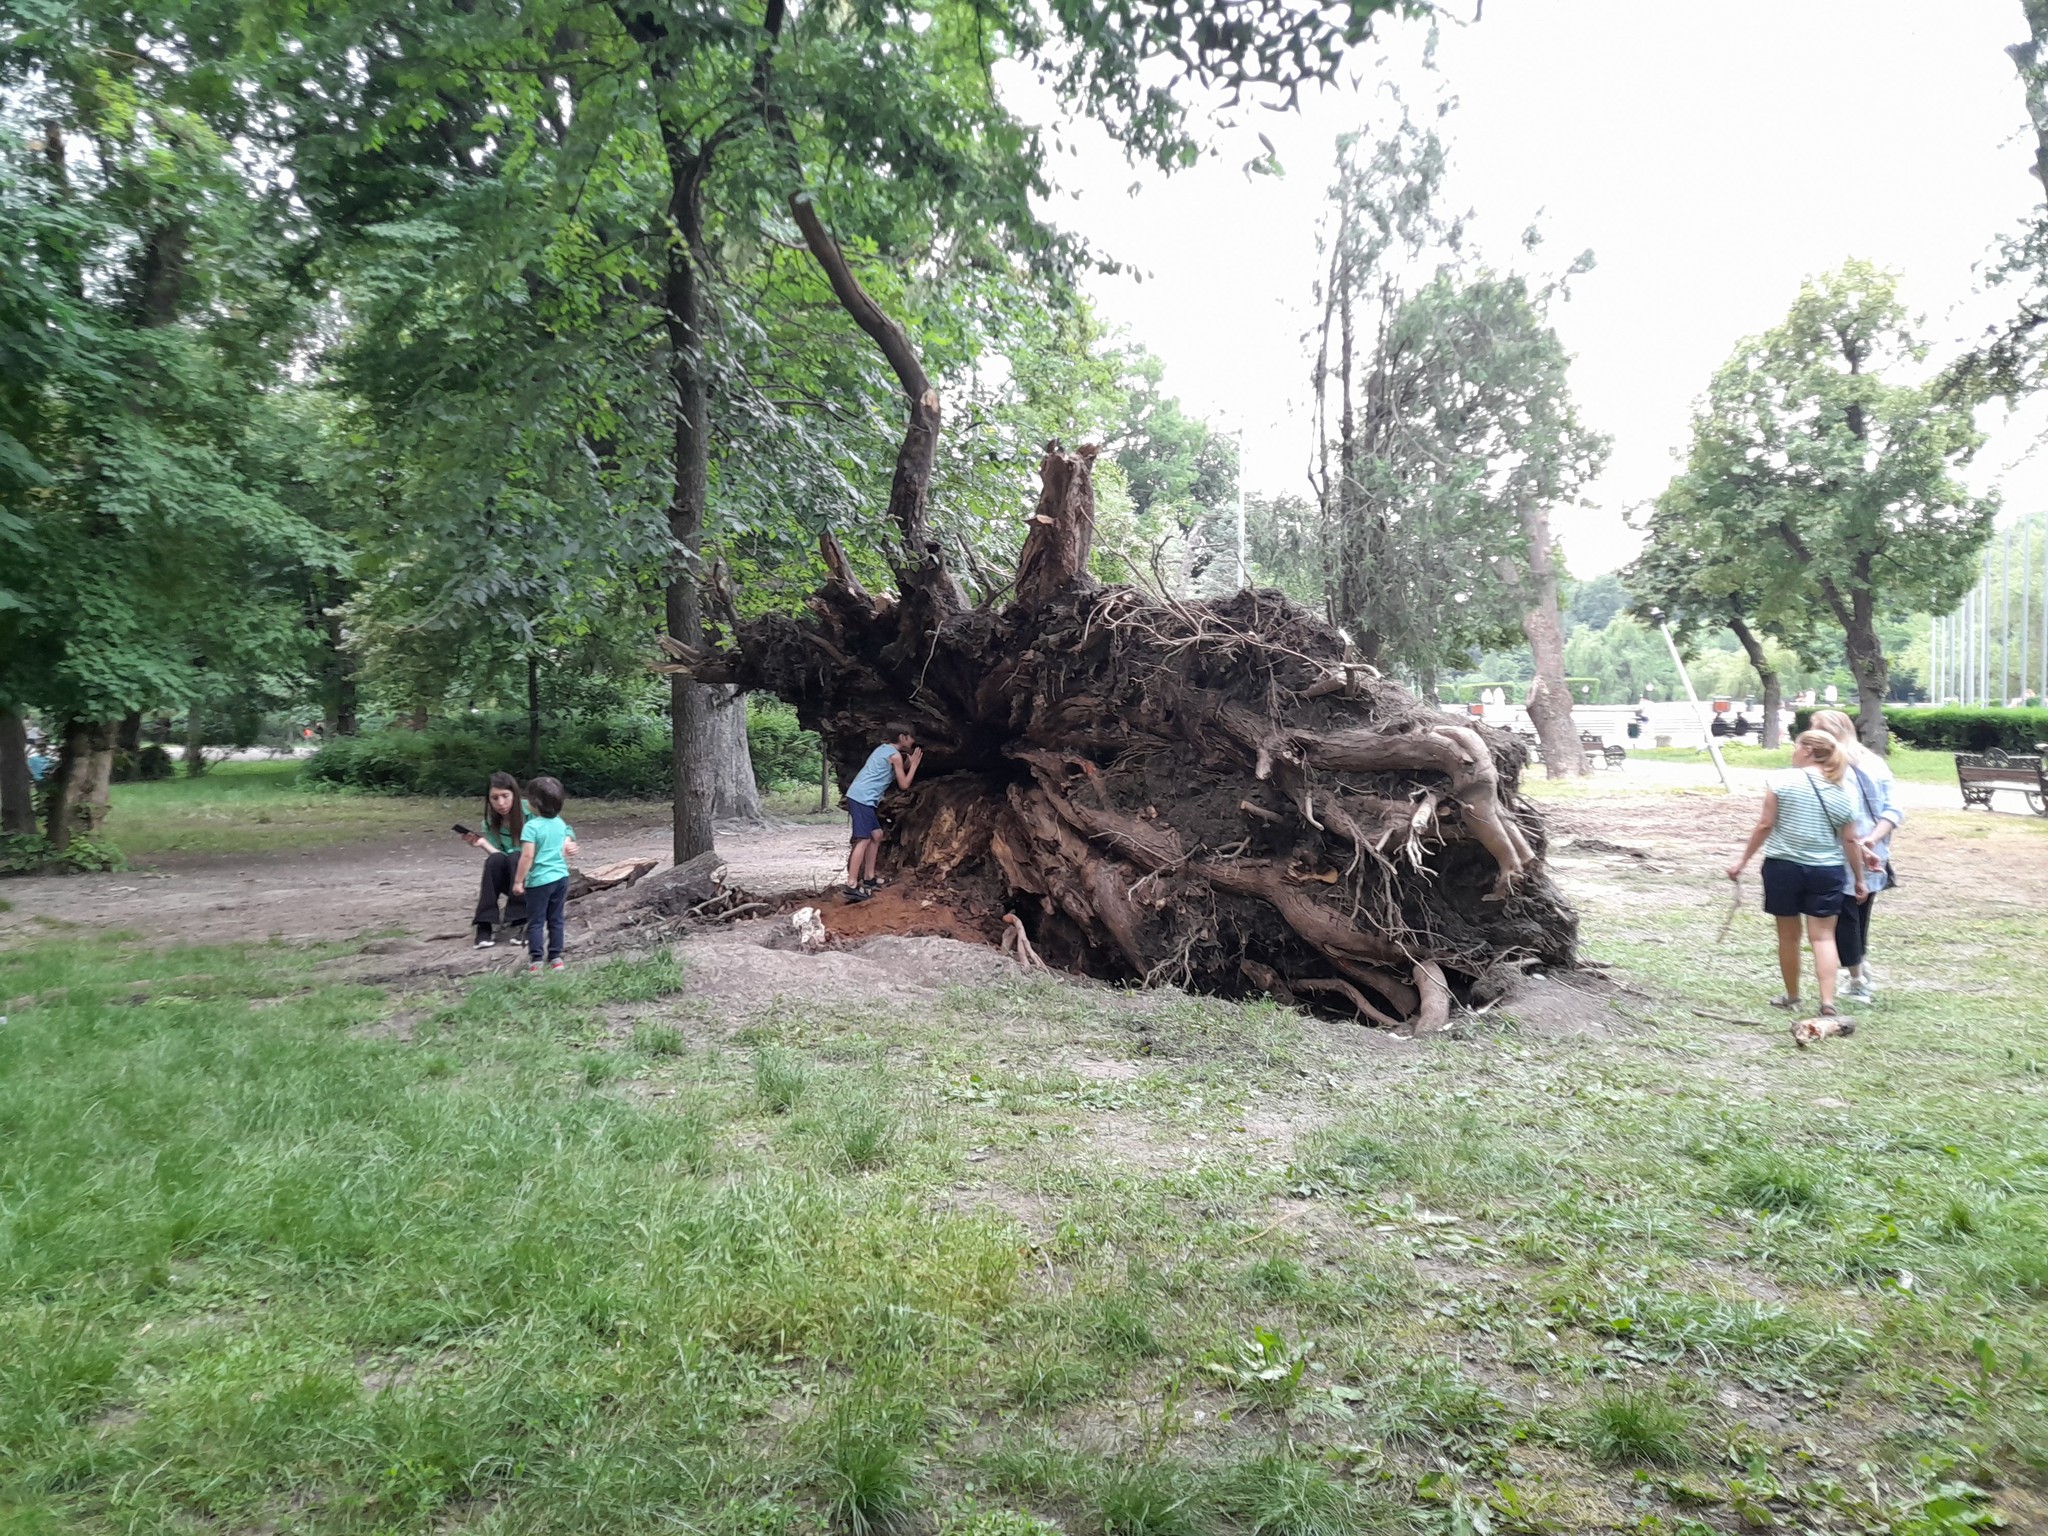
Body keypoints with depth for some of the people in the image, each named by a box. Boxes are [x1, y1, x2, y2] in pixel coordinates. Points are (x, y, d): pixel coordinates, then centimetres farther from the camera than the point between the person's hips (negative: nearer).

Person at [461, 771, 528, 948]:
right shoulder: (490, 823, -4)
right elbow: (500, 859, -11)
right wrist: (483, 844, -29)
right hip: (509, 880, 3)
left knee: (515, 858, -33)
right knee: (495, 859, -29)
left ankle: (522, 922, -30)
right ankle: (484, 925, -27)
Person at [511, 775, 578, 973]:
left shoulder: (532, 826, -15)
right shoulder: (560, 823, 4)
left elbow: (527, 856, -19)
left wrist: (518, 881, -12)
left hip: (540, 880, -6)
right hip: (561, 877, 6)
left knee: (535, 922, 2)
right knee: (556, 920, 13)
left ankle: (535, 961, 0)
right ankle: (556, 958, 16)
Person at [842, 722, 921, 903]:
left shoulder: (884, 748, 20)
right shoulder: (895, 755, -7)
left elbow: (895, 774, 29)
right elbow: (903, 785, -2)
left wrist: (908, 762, 21)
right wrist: (914, 764, 7)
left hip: (861, 797, 10)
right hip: (862, 798, -10)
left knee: (876, 835, 19)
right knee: (864, 840, -15)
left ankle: (868, 878, 23)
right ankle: (851, 887, -22)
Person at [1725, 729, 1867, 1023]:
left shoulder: (1782, 779, -8)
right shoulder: (1840, 793, 4)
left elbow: (1765, 825, -9)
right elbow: (1849, 841, 5)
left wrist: (1743, 860, -1)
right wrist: (1859, 879, 16)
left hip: (1783, 866, -2)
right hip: (1826, 871, 2)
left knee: (1789, 935, 11)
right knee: (1823, 935, 4)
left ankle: (1792, 997, 25)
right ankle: (1827, 1003, -6)